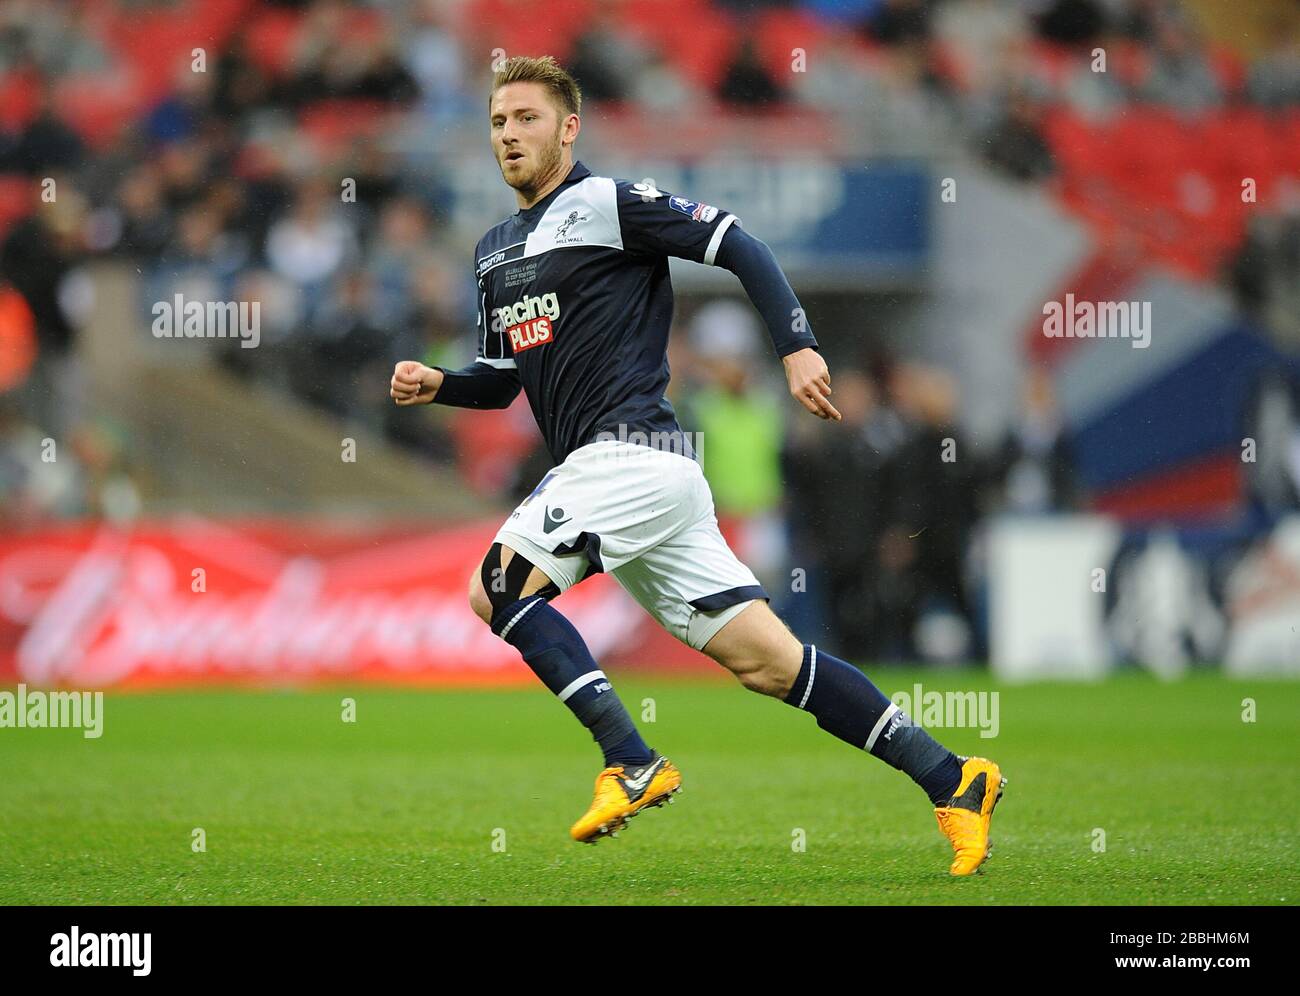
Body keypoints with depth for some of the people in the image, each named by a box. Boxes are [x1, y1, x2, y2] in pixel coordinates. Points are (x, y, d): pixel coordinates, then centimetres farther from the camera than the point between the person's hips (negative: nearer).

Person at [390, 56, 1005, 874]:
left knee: (499, 586, -14)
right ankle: (951, 780, 3)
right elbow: (503, 379, 29)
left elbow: (740, 247, -8)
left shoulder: (606, 204, -4)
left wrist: (798, 347, -17)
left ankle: (632, 763, -14)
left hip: (631, 453, -8)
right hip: (604, 471, 8)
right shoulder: (495, 253, 21)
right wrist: (439, 385, 9)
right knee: (768, 660, 3)